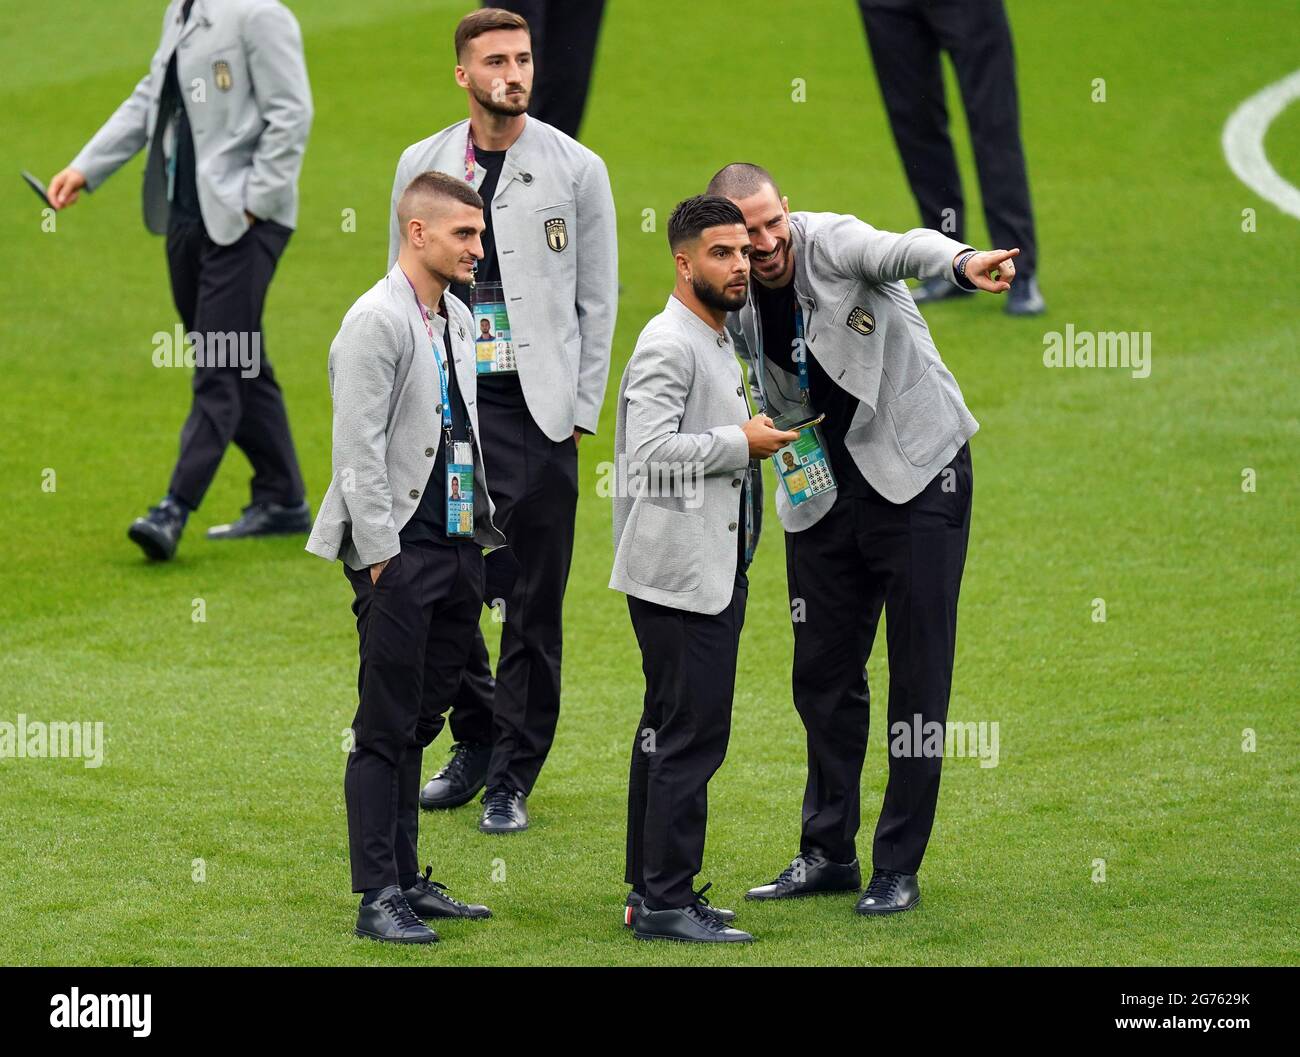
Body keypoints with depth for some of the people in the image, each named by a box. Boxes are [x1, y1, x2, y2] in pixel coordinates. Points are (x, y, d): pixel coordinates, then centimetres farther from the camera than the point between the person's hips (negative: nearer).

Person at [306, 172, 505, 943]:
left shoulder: (458, 319, 14)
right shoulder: (377, 321, -12)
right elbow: (360, 451, -15)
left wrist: (483, 529, 15)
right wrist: (381, 555, -18)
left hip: (456, 547, 8)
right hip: (401, 552, -8)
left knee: (417, 725, 13)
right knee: (386, 729, -4)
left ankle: (408, 881, 20)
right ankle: (379, 898, -2)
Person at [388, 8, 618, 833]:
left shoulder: (576, 169, 1)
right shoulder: (423, 165, 7)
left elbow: (599, 301, 4)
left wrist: (582, 414, -1)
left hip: (536, 409, -2)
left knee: (533, 603, -1)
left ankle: (512, 779, 7)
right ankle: (473, 745, 23)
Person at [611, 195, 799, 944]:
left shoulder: (718, 343, 18)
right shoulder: (668, 347, -14)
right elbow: (650, 450, -25)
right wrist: (743, 442, -17)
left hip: (714, 569, 10)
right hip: (681, 572, -10)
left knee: (669, 734, 13)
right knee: (691, 735, -10)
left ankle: (655, 894, 18)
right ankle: (666, 902, -8)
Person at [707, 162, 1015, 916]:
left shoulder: (831, 242, -18)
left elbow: (900, 249, -42)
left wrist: (961, 261, -61)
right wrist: (771, 428, -2)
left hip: (916, 477, -6)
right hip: (824, 490, 6)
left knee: (919, 678, -2)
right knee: (823, 674, 11)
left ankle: (899, 868, 5)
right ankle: (829, 854, 24)